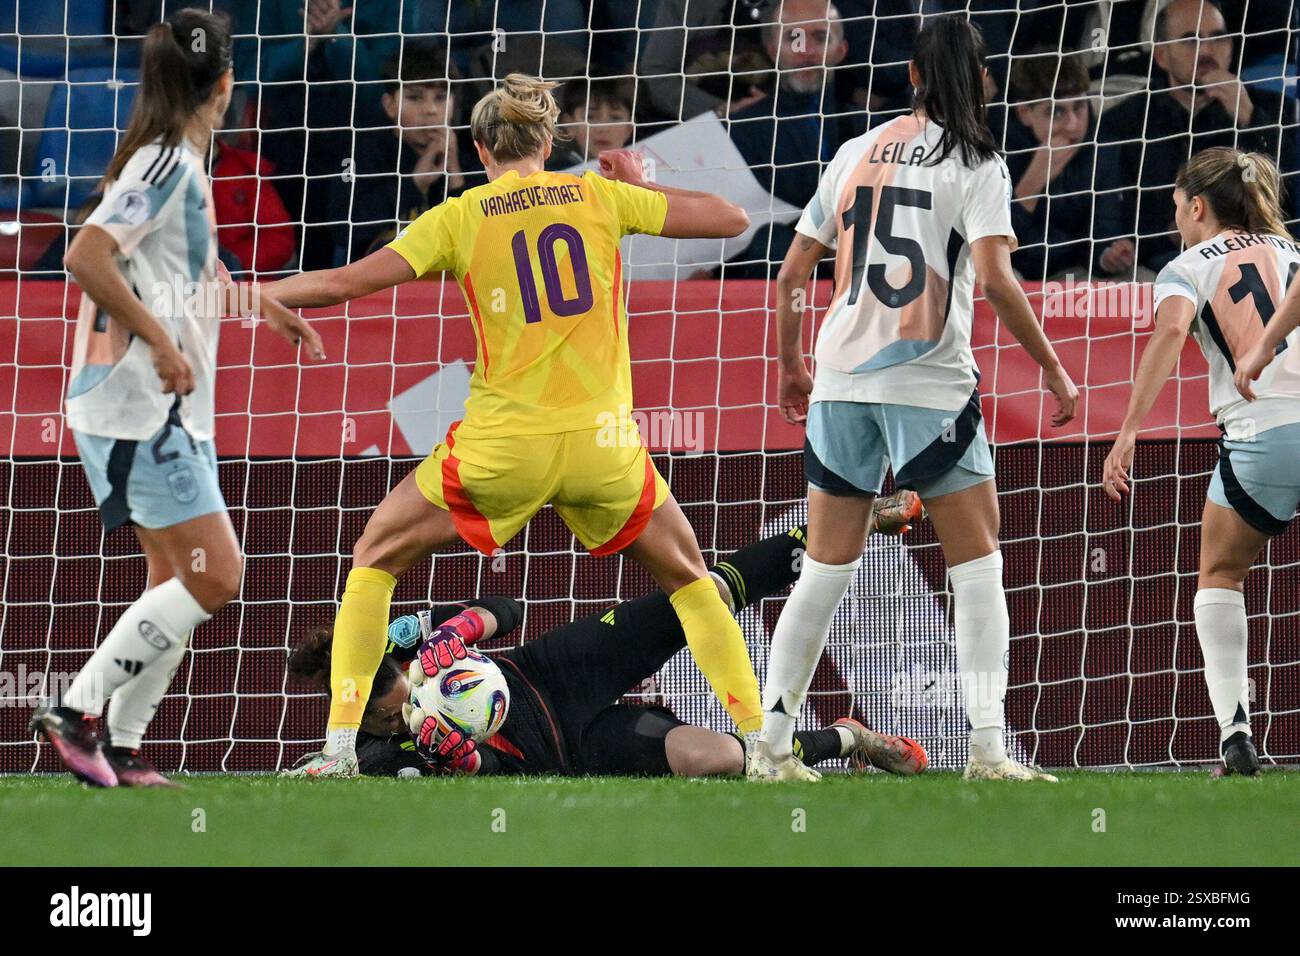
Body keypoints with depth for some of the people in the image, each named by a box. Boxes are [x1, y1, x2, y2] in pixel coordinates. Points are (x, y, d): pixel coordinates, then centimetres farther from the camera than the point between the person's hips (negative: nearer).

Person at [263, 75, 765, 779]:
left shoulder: (459, 218, 1)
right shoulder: (599, 197, 5)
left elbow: (347, 282, -4)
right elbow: (731, 219, 11)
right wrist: (640, 187, 25)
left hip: (502, 447, -1)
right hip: (602, 443, 1)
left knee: (375, 559, 18)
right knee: (687, 578, 23)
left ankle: (339, 748, 8)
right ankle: (763, 740, 11)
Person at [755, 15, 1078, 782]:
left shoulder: (857, 153, 11)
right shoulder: (975, 163, -3)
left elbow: (791, 275, 13)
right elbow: (994, 279, -15)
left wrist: (790, 366, 26)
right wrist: (1053, 367, -6)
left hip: (843, 379, 4)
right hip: (931, 382, -4)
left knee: (827, 568, 11)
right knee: (978, 567, 3)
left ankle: (771, 743, 9)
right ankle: (988, 749, -7)